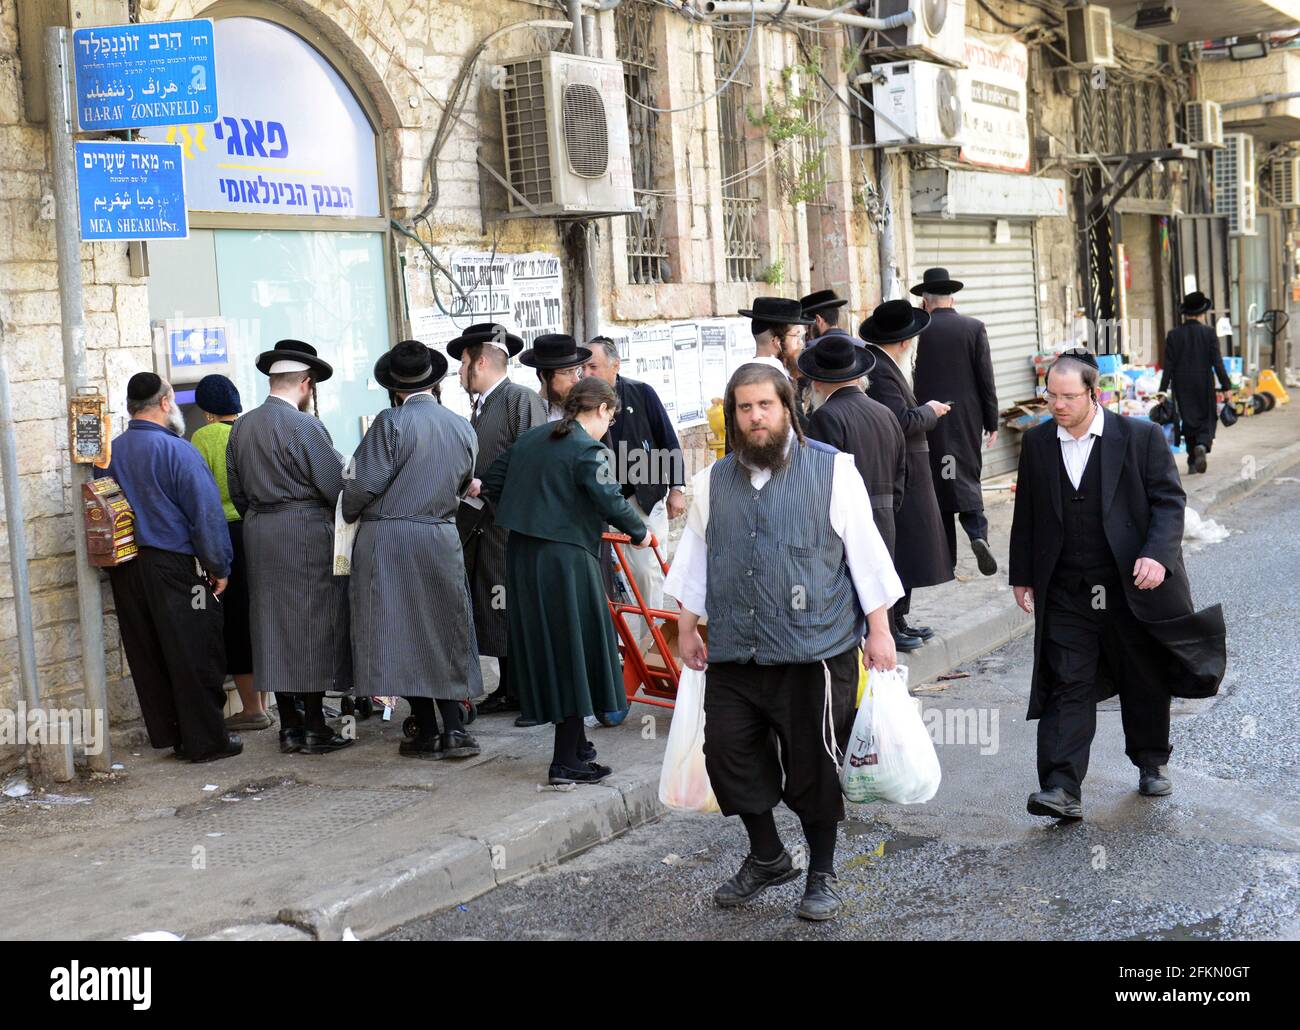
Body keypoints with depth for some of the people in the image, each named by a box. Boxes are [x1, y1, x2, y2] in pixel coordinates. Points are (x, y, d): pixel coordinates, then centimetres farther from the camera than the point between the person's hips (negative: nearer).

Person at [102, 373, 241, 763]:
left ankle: (166, 732, 23)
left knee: (148, 656, 14)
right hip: (175, 567, -6)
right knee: (194, 657, 2)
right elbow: (206, 513, -14)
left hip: (125, 570, 6)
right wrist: (219, 567, -7)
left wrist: (116, 559, 19)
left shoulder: (110, 452, 5)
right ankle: (206, 741, 6)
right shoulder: (176, 451, -13)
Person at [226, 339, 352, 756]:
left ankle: (289, 726, 15)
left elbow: (237, 491, 14)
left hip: (259, 536, 7)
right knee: (313, 628, 0)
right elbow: (337, 487, -14)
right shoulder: (304, 426, -15)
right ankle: (314, 729, 3)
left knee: (273, 627, 10)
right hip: (308, 537, -7)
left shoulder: (241, 427, 8)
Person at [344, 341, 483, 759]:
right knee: (442, 634, 13)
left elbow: (365, 484, -12)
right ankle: (454, 729, 6)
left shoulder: (391, 423, -10)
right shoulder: (463, 429, 6)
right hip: (442, 540, 5)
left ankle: (427, 732, 5)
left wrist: (350, 513, 7)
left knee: (400, 633, 2)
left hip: (388, 540, -5)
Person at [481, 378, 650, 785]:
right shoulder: (588, 450, -10)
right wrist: (639, 532, -3)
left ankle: (573, 743, 29)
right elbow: (610, 501, -19)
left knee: (543, 646, 16)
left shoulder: (530, 439, 13)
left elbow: (492, 483, 17)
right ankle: (566, 762, 1)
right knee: (574, 649, 0)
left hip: (521, 553, 8)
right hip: (565, 557, -8)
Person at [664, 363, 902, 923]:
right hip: (733, 654, 4)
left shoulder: (832, 469, -2)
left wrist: (879, 629, -1)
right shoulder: (713, 481, 10)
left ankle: (822, 875, 22)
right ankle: (766, 856, 29)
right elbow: (695, 556, 20)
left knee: (813, 766, 2)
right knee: (729, 752, 5)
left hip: (814, 651, -4)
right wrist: (687, 625, 19)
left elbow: (865, 550, 0)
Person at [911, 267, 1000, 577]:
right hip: (968, 419, 2)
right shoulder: (974, 328, 0)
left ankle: (946, 559, 9)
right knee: (967, 476, 13)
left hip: (931, 420, -1)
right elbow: (986, 378, -1)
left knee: (938, 481, 6)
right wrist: (992, 422, 5)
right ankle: (978, 533, -11)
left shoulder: (918, 331, -6)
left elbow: (911, 382, -4)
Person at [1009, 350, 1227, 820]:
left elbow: (1169, 500, -6)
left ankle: (1151, 763, 37)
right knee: (1067, 688, -6)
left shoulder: (1141, 437, -6)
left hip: (1134, 586, -1)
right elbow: (1027, 514, 11)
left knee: (1146, 683, 14)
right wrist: (1022, 575, 10)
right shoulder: (1037, 443, 4)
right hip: (1066, 592, 2)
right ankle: (1062, 790, -10)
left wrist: (1158, 554, -21)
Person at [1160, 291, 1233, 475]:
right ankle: (1202, 445, -21)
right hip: (1204, 385, -2)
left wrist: (1163, 390, -1)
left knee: (1188, 421, 11)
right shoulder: (1209, 333, -6)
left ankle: (1192, 462, 11)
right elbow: (1217, 362, -8)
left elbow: (1168, 365, -3)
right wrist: (1225, 386, -2)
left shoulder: (1173, 335, -2)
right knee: (1207, 419, 8)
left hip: (1182, 387, 2)